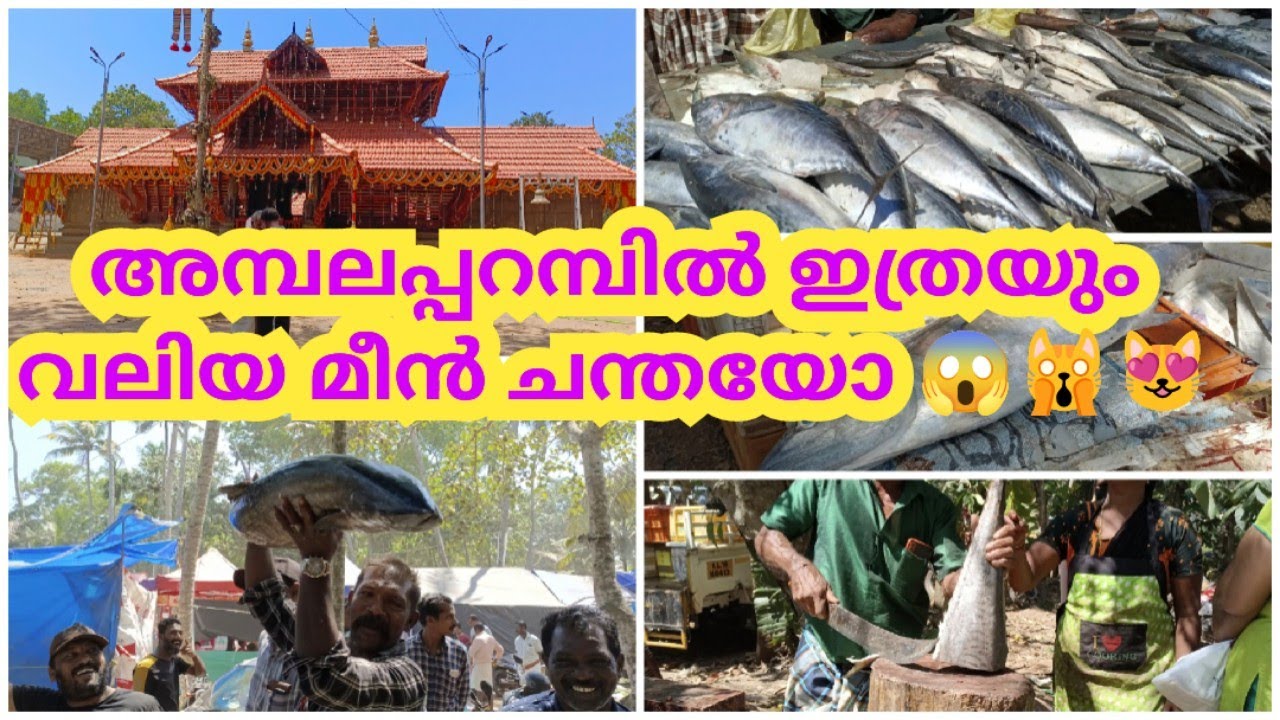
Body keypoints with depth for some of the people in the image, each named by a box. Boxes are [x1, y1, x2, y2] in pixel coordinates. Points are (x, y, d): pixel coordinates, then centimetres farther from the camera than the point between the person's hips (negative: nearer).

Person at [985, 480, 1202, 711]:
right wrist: (1016, 557, -35)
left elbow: (1187, 615, -3)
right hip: (1077, 681, 2)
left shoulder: (1173, 528, -6)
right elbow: (1025, 579, -11)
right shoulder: (1073, 523, -1)